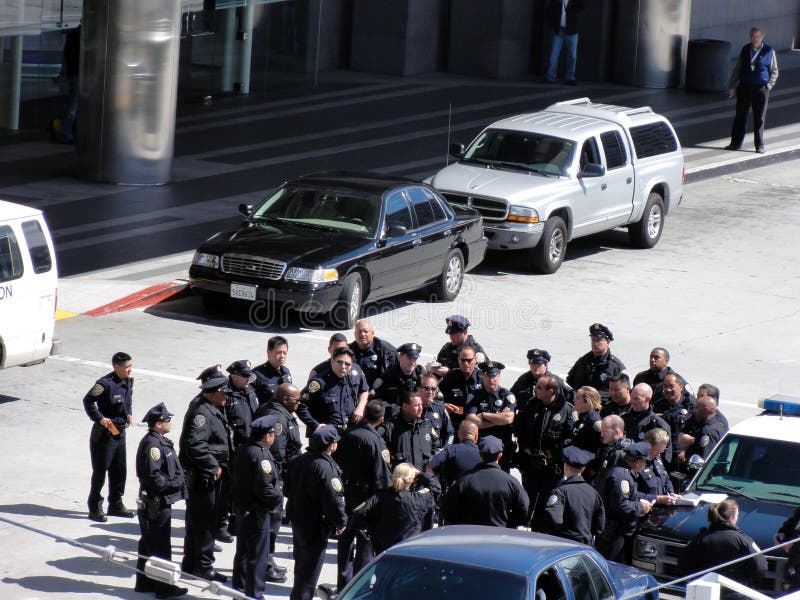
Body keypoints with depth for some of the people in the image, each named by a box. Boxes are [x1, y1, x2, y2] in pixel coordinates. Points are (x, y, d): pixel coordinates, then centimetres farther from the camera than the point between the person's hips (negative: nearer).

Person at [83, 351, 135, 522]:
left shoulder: (128, 381, 3)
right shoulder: (106, 383, -21)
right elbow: (88, 400, -14)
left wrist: (129, 414, 8)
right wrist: (100, 418, -19)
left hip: (120, 431, 8)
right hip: (104, 433, -8)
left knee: (120, 470, 14)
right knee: (100, 470, 1)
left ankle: (116, 504, 27)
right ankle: (95, 508, 11)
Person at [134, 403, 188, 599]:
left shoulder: (160, 441, 12)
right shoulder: (152, 444, -20)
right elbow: (153, 476, -25)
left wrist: (178, 482, 7)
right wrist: (174, 484, -16)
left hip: (159, 502, 10)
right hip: (156, 502, -10)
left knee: (149, 543, 18)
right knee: (160, 546, -3)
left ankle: (145, 582, 27)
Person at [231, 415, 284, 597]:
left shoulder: (241, 451, 8)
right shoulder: (260, 454, -21)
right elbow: (264, 486, -26)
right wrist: (278, 498, -9)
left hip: (241, 509, 9)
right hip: (257, 512, -9)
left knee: (243, 552, 19)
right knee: (258, 555, 0)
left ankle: (239, 589, 28)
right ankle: (254, 594, 5)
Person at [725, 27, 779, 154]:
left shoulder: (769, 51, 0)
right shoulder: (745, 50, 6)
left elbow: (774, 71, 7)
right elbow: (737, 69, 12)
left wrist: (769, 85, -7)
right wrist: (732, 86, 7)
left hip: (761, 89, -2)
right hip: (744, 87, 2)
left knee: (759, 118, 4)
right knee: (740, 116, 4)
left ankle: (759, 146, 14)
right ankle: (736, 143, 13)